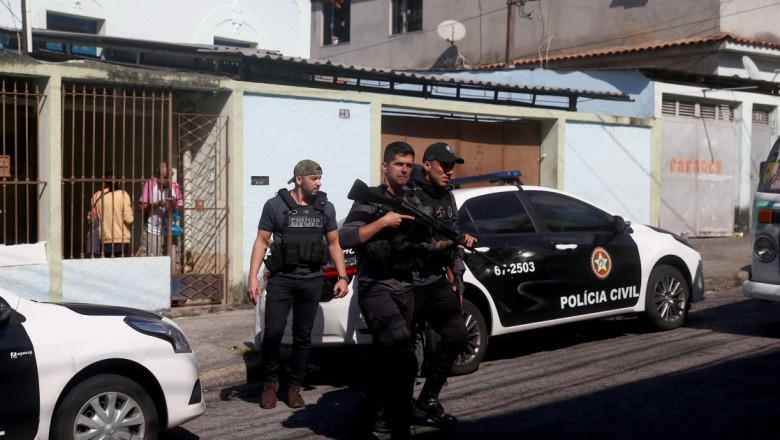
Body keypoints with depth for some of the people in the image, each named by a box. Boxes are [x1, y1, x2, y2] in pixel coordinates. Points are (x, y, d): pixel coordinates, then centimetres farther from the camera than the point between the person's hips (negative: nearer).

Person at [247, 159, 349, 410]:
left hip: (311, 281, 3)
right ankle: (270, 382, 14)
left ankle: (294, 387, 19)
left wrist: (342, 277, 7)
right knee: (273, 332, -7)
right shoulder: (275, 205, 0)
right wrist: (252, 278, -7)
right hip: (281, 279, -2)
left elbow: (334, 243, 14)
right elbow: (261, 241, 1)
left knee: (303, 336, 6)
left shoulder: (325, 208, 9)